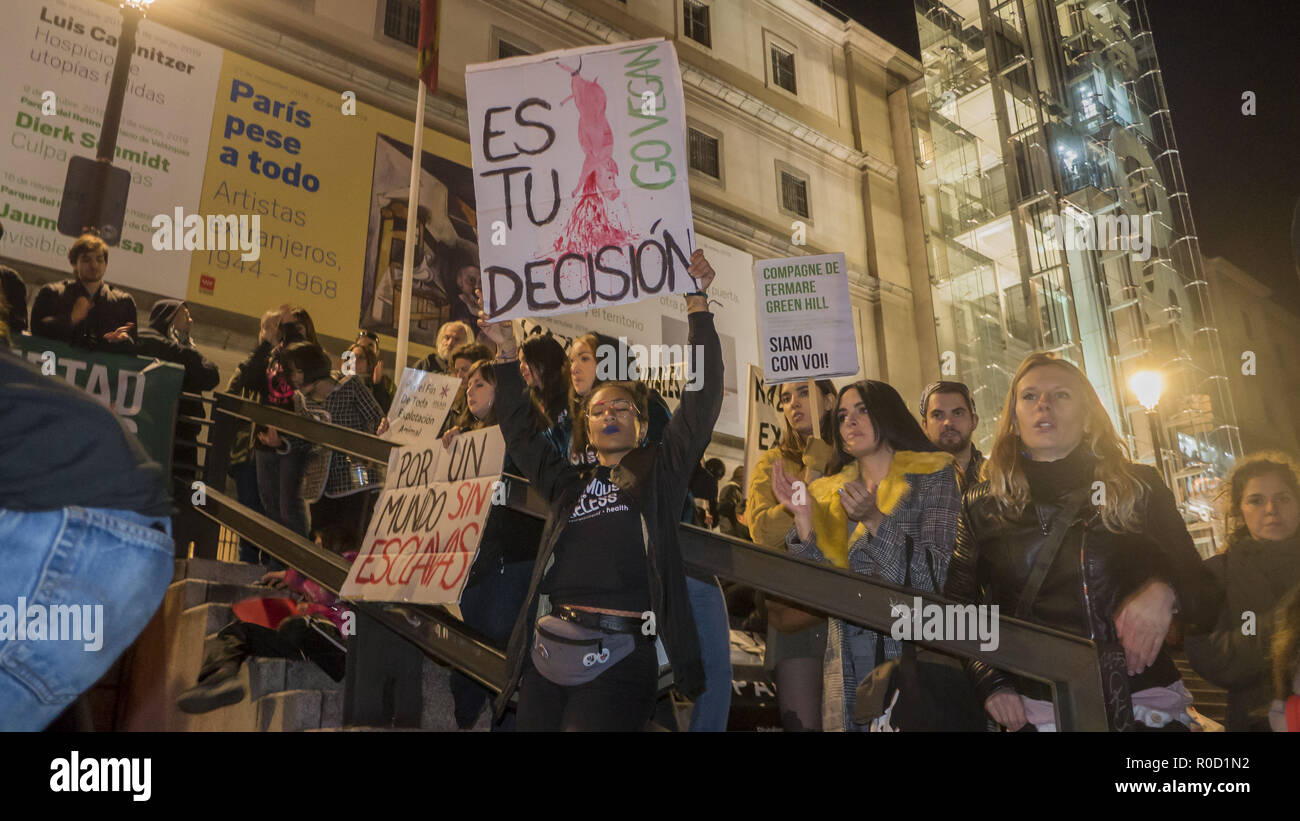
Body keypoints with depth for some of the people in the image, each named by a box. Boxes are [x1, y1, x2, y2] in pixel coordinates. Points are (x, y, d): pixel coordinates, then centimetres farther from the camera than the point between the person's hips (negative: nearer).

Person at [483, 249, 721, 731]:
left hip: (618, 655, -4)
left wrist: (698, 304, 0)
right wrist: (506, 355, 17)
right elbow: (518, 433, 20)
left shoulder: (661, 472, 8)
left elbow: (704, 396, 2)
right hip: (546, 651, 4)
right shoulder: (569, 484, 18)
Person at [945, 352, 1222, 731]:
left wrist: (1164, 594, -19)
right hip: (1036, 710, 0)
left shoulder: (1139, 488, 3)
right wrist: (990, 682, -9)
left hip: (1146, 704, 1)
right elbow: (957, 608, 4)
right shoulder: (982, 505, 3)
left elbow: (1205, 596, 3)